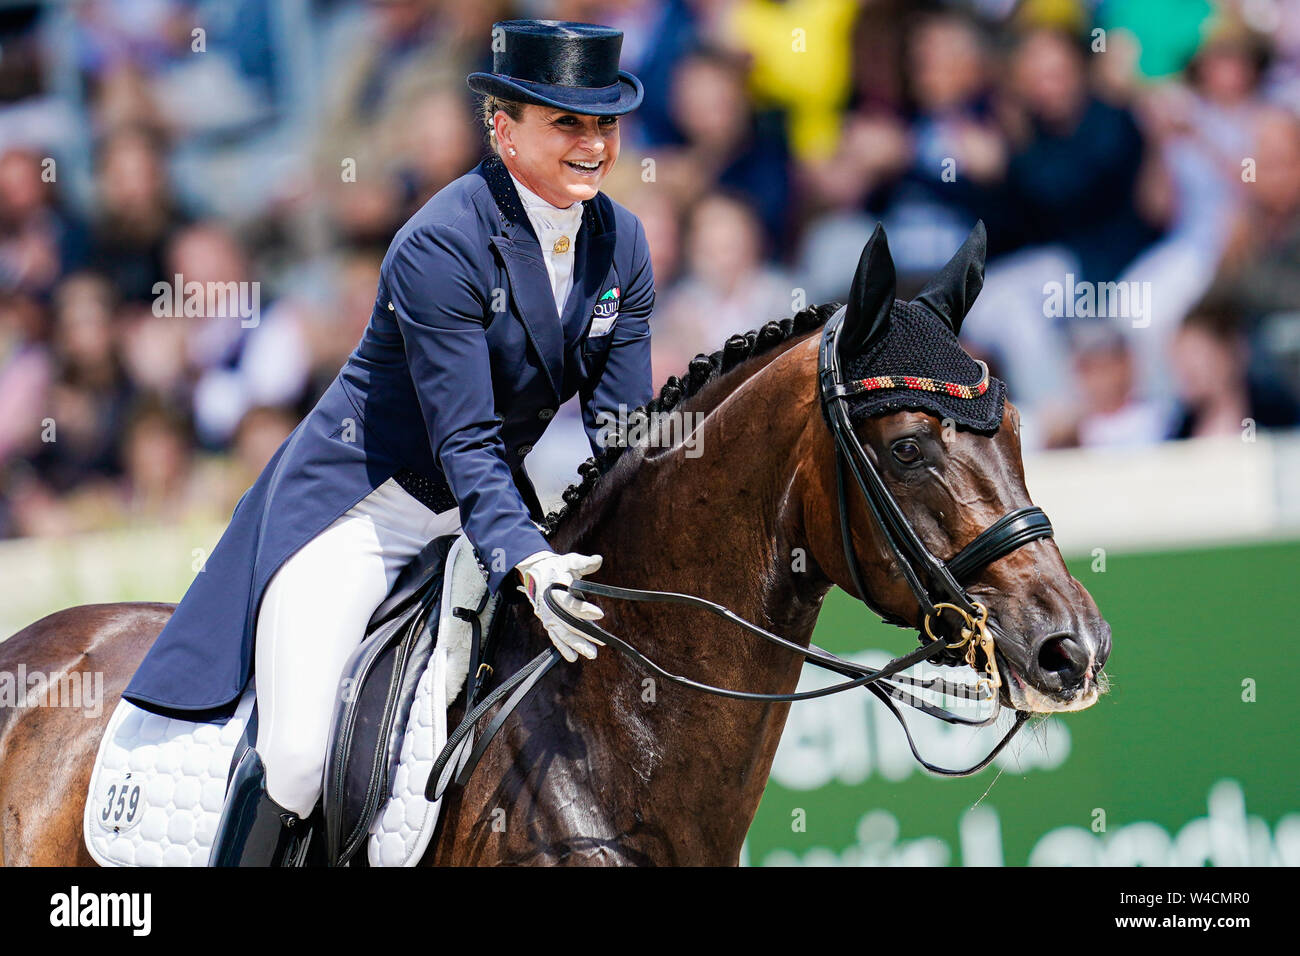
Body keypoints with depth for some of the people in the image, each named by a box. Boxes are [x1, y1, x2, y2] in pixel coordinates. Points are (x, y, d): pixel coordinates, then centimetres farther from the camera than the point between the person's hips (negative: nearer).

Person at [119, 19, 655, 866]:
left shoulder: (621, 245, -2)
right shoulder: (439, 248, -22)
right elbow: (465, 442, -25)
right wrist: (525, 561, -39)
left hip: (486, 506, 7)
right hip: (356, 509, -7)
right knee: (296, 762, -21)